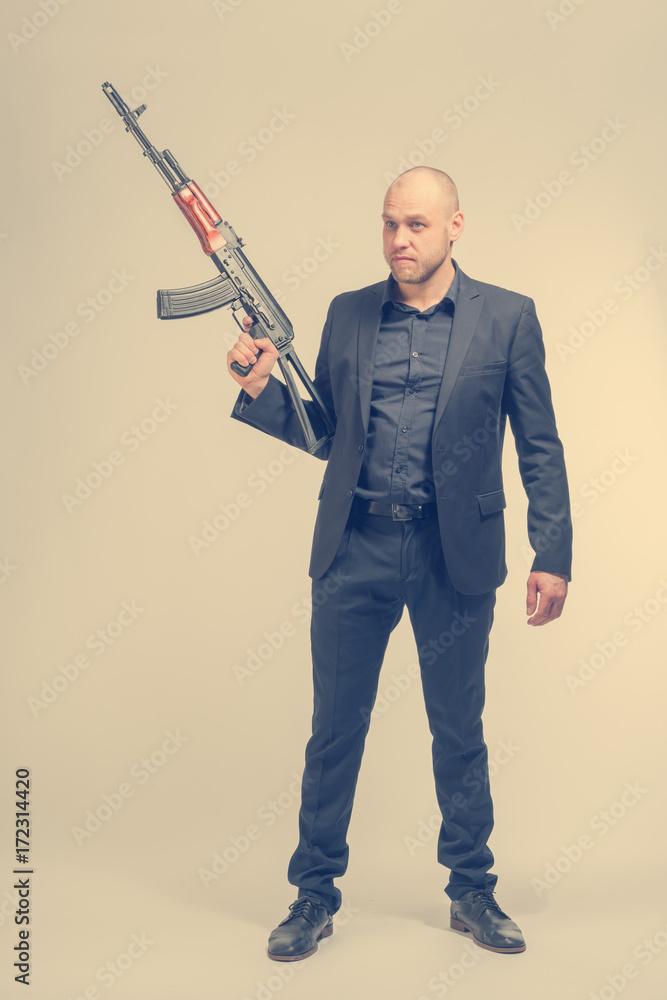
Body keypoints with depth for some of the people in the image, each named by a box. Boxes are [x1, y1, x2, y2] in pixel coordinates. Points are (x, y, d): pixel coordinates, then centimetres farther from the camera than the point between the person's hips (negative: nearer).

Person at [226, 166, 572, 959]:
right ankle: (315, 894, 24)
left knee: (459, 731, 11)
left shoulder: (507, 317, 0)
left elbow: (540, 446, 1)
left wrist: (553, 556, -5)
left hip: (455, 554, -1)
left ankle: (471, 891, 29)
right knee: (334, 730, 8)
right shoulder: (347, 315, 7)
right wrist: (262, 385, -7)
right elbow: (323, 434, 10)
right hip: (356, 549, 2)